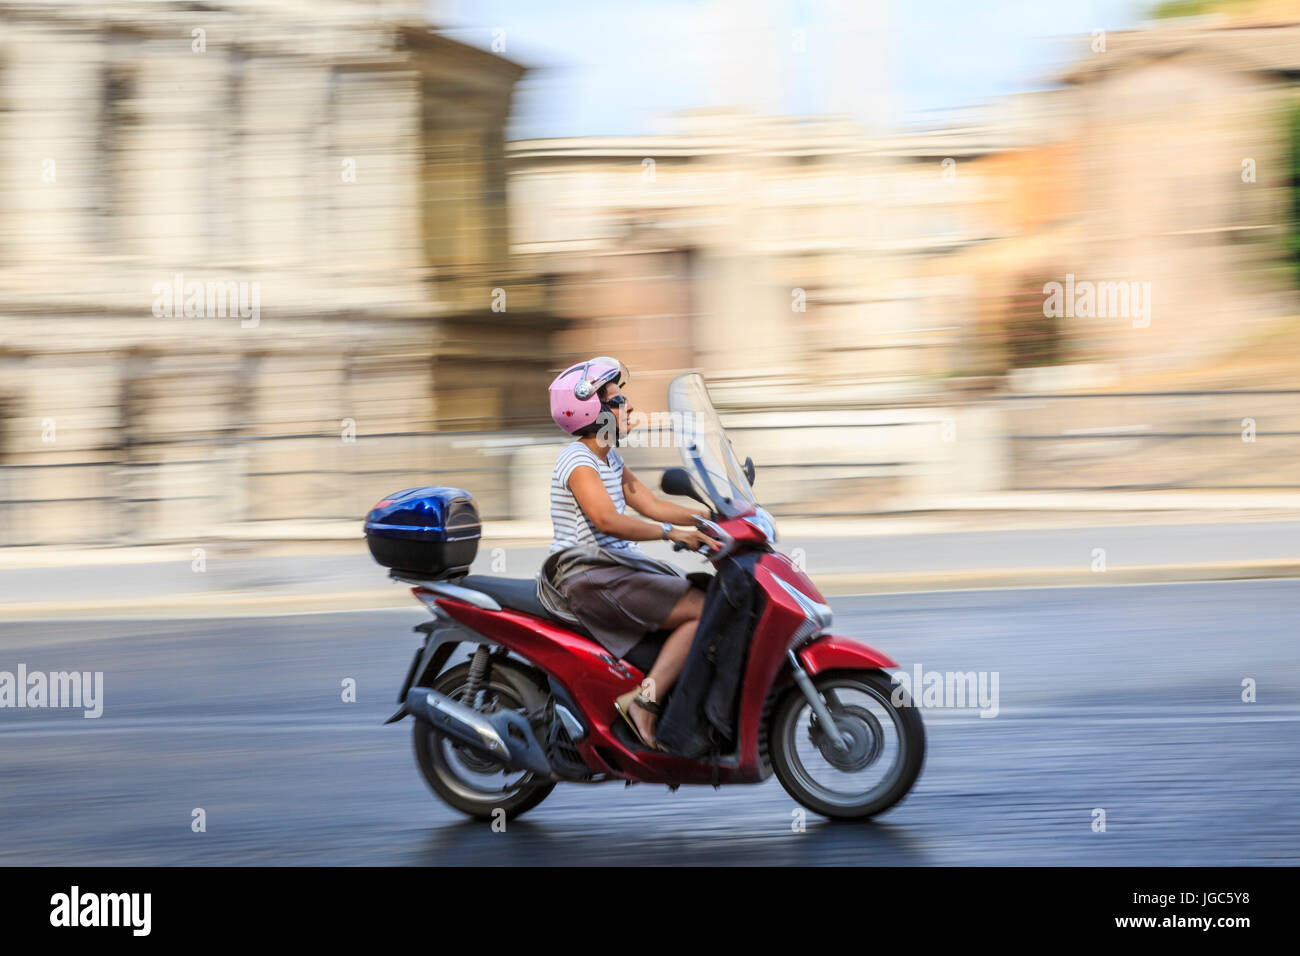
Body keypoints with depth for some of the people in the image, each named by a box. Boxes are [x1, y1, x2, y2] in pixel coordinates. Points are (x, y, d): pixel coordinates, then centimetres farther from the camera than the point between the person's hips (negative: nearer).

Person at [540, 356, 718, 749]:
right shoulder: (578, 461, -15)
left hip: (616, 567, 10)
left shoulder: (610, 459, 16)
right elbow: (607, 520, -29)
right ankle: (644, 701, -24)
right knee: (704, 611, -18)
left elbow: (650, 504, 18)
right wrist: (672, 533, -33)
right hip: (589, 578, -10)